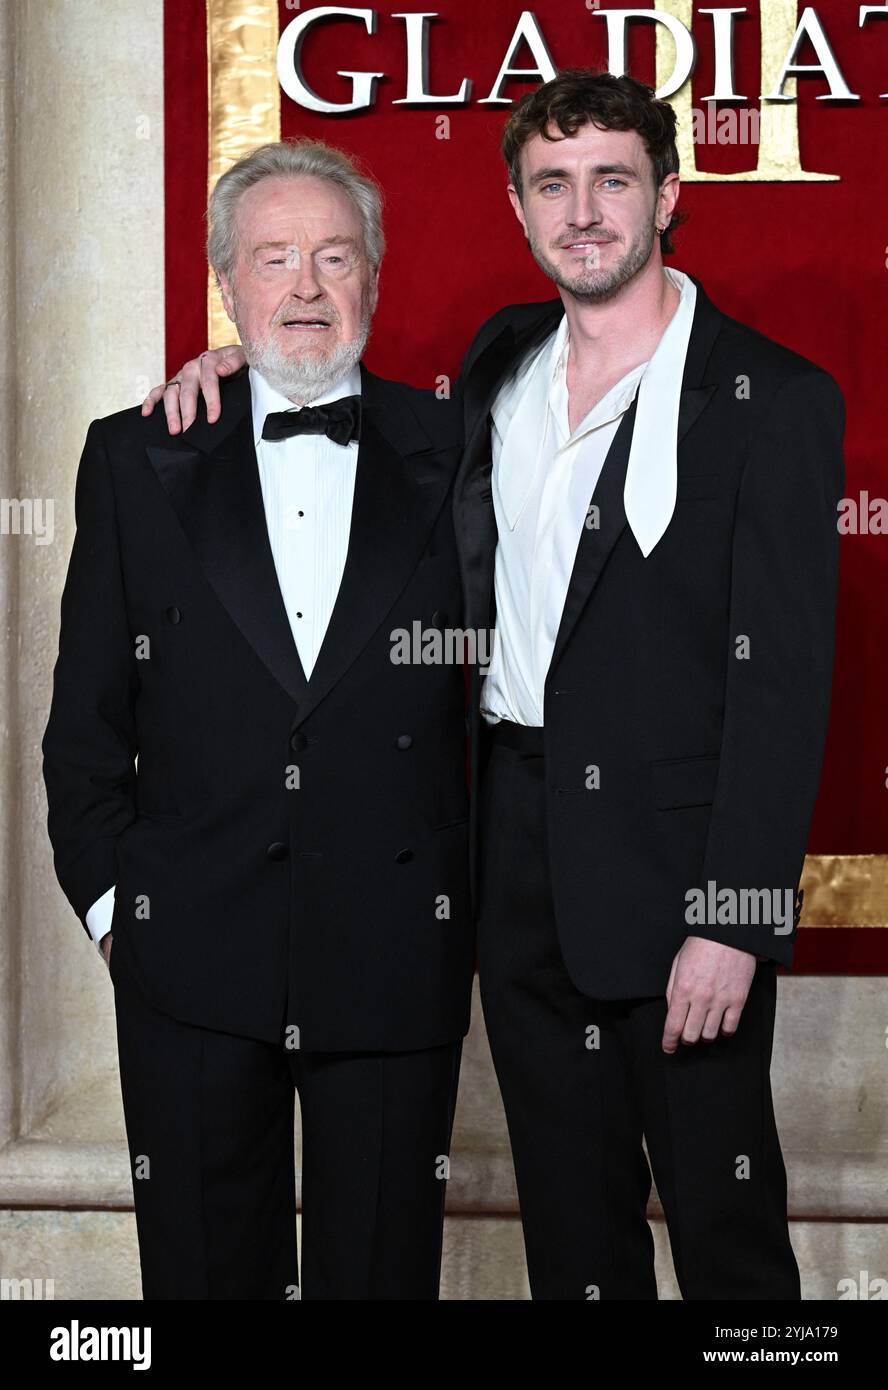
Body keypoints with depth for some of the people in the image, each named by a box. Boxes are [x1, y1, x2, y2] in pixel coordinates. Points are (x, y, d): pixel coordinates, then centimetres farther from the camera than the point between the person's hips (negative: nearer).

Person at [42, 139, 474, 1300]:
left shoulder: (456, 456, 3)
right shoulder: (137, 462, 5)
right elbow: (87, 713, 7)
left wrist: (480, 908, 0)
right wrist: (107, 893, 0)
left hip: (395, 955, 0)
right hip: (192, 960, 1)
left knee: (381, 1263, 10)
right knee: (205, 1265, 10)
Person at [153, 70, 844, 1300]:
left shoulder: (771, 399, -9)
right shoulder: (501, 363, 9)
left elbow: (782, 678, -13)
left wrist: (733, 920, -18)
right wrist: (245, 364, 10)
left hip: (675, 873, -5)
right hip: (520, 859, 6)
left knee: (723, 1221, 5)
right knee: (569, 1213, 16)